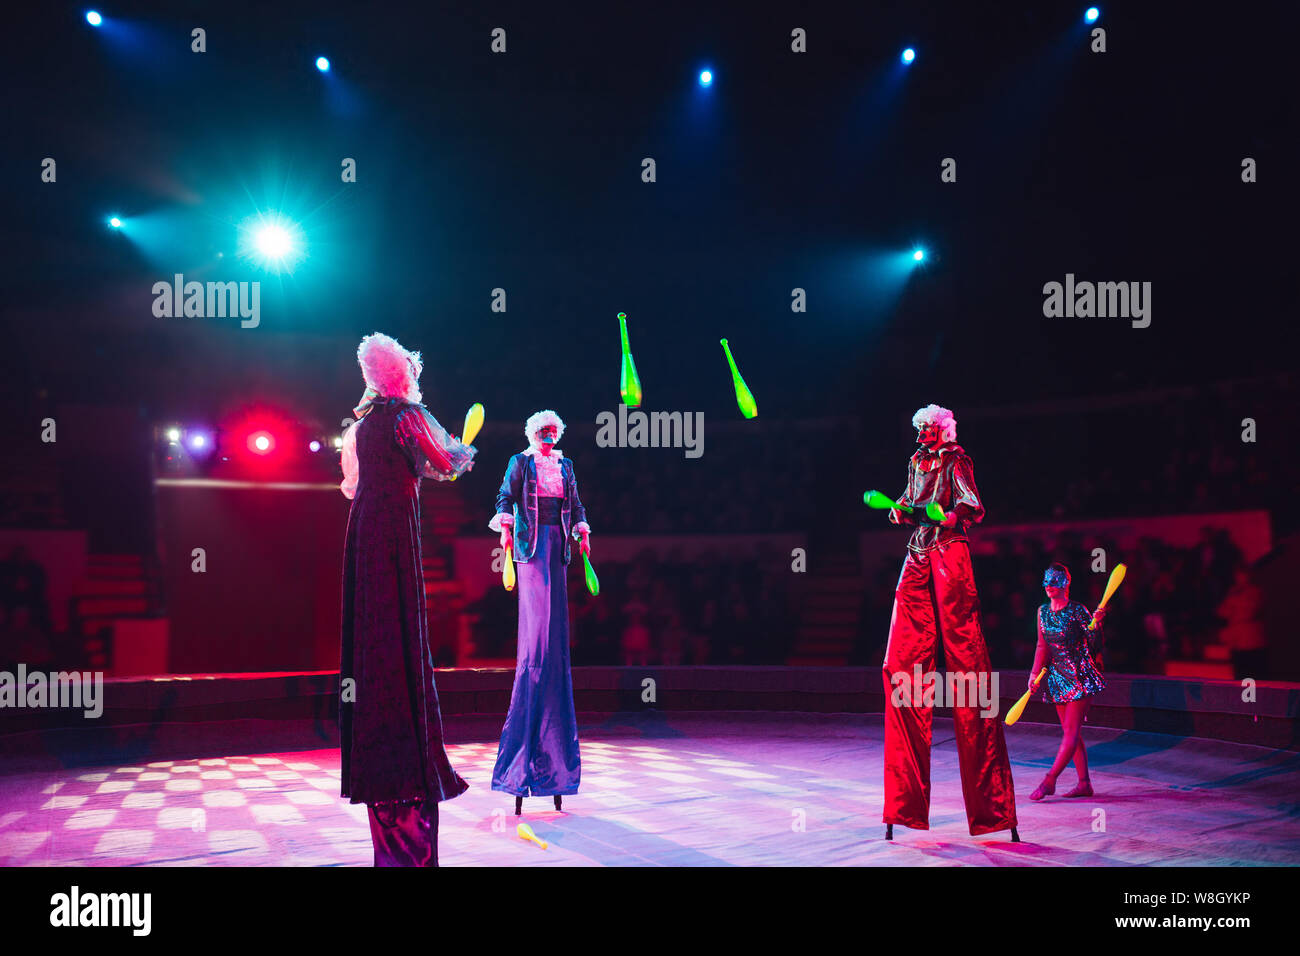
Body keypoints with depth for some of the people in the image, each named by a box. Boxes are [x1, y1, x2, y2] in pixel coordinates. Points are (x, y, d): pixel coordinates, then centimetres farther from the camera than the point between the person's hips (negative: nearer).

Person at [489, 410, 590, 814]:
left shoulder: (565, 465, 18)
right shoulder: (520, 462, 5)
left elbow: (575, 502, 16)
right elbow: (506, 497, -4)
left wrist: (582, 532, -2)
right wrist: (505, 525, -23)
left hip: (558, 546, 5)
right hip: (530, 545, -5)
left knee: (556, 630, 3)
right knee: (536, 629, -10)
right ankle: (527, 732, -5)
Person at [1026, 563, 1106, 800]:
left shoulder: (1077, 610, -10)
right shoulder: (1043, 611, 7)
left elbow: (1095, 643, -9)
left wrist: (1098, 623, -26)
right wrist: (1034, 674, 7)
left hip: (1080, 676, -7)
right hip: (1057, 677, 7)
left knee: (1072, 731, -8)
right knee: (1071, 732, 9)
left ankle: (1049, 781, -9)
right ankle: (1084, 784, 15)